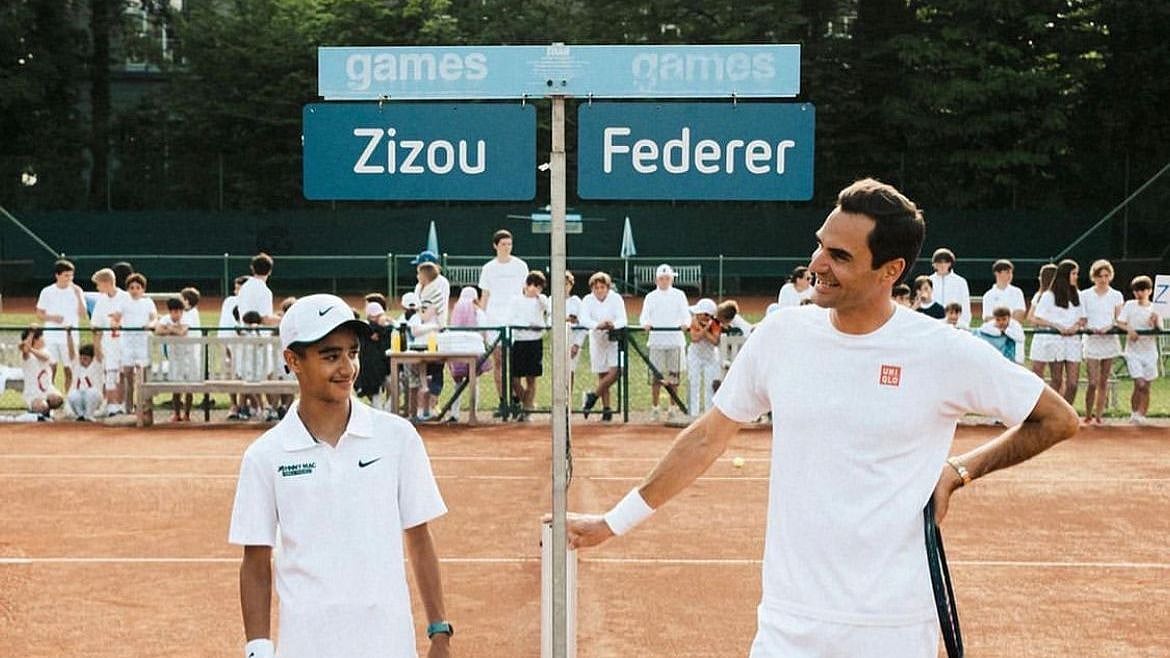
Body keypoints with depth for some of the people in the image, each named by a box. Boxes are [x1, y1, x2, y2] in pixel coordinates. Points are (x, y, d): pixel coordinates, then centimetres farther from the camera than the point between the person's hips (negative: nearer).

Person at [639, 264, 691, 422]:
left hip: (675, 340, 0)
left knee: (673, 376, 2)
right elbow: (644, 316, 2)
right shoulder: (651, 296, 9)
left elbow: (686, 314, 1)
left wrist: (685, 323, -21)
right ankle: (654, 409, 4)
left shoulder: (679, 295, 9)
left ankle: (671, 409, 10)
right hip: (656, 340, 0)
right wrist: (645, 324, -21)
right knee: (656, 376, -2)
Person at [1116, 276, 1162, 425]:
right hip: (1133, 351, -2)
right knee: (1140, 384, -13)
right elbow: (1119, 323, -5)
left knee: (1146, 386, 3)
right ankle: (1133, 412, 4)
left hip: (1150, 351, 2)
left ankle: (1141, 416, 11)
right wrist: (1129, 330, -24)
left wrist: (1155, 322, -21)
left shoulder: (1155, 309, 3)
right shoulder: (1130, 305, 0)